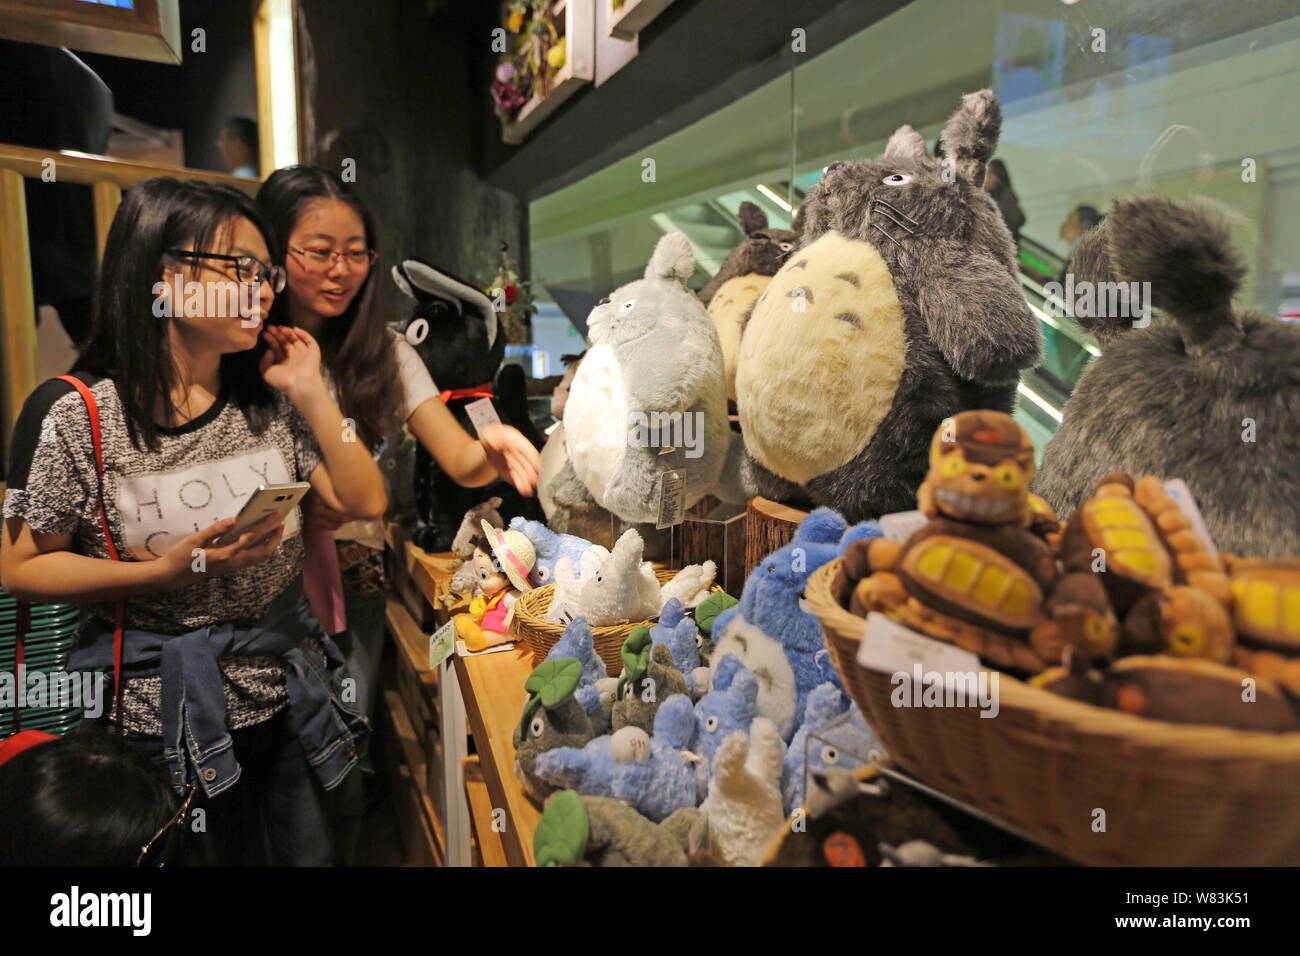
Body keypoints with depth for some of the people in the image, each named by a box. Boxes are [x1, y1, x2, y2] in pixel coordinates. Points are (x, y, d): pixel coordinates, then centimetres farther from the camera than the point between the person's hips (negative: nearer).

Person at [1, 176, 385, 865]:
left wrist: (310, 394, -10)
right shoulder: (74, 414, -13)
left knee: (312, 852, 19)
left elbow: (365, 502, -3)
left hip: (288, 693, 4)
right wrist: (168, 571, -22)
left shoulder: (270, 400, 0)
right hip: (163, 714, -4)